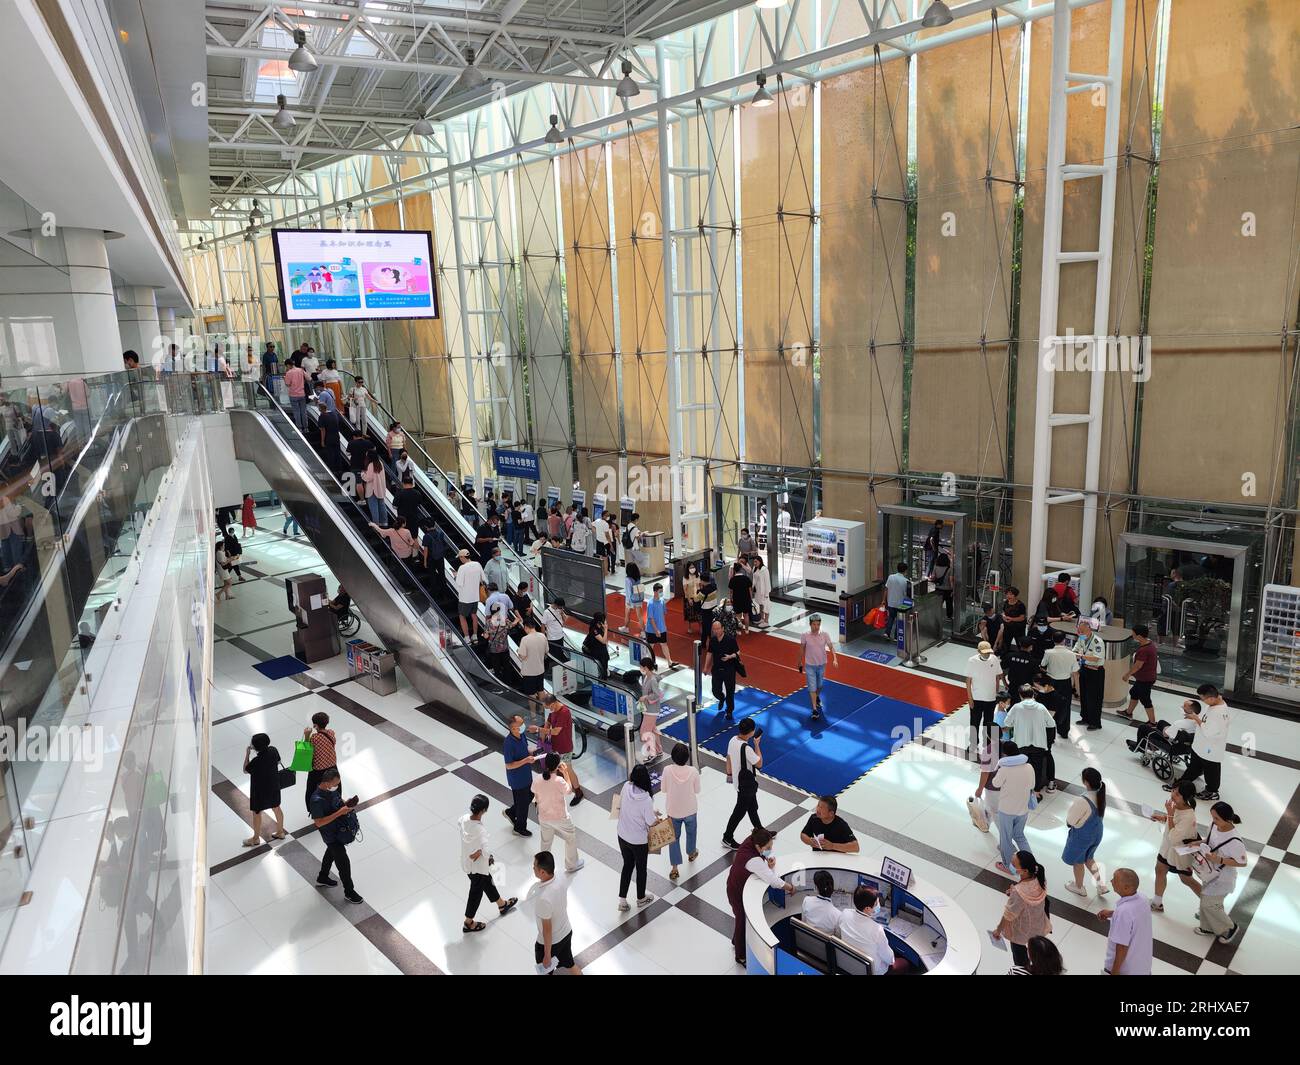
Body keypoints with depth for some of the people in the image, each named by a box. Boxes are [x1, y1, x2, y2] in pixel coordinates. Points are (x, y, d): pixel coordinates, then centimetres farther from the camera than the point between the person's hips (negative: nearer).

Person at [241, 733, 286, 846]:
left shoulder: (256, 761, -33)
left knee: (256, 813, 16)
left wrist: (247, 754, -12)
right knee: (276, 808, 23)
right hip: (274, 786, 6)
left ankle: (256, 838, 33)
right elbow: (278, 761, 4)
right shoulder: (273, 750, -15)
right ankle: (280, 832, 39)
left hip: (260, 790, -6)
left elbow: (245, 770, -14)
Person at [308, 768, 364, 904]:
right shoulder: (317, 800, -34)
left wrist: (346, 804, -12)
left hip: (340, 829, 8)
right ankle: (349, 892, 24)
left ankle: (322, 878, 56)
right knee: (343, 862, 4)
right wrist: (340, 812, -36)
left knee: (332, 852, 30)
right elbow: (319, 822, -31)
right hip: (332, 835, -8)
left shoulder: (332, 789, -10)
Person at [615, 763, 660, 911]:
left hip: (622, 836, 4)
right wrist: (655, 815, 3)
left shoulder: (626, 787, -16)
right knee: (641, 868, 20)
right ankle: (641, 898, 41)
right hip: (639, 840, -4)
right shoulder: (646, 800, -30)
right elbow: (651, 822, -19)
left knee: (627, 865, 24)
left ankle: (622, 900, 28)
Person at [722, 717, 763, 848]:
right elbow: (759, 764, -20)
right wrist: (757, 744, -16)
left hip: (740, 781, 8)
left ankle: (759, 830, 45)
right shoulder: (746, 749, -34)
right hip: (745, 785, -8)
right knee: (740, 811, 9)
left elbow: (729, 758, 6)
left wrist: (729, 773, 20)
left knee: (752, 807, 26)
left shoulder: (732, 740, -8)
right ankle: (727, 838, 22)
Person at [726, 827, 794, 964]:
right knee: (743, 922, 14)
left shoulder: (750, 840, -19)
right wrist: (790, 887, -22)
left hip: (741, 885, 8)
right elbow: (773, 881, -38)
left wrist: (768, 862, -23)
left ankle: (736, 942, 56)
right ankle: (741, 957, 39)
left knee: (743, 917, 29)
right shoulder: (753, 861, -41)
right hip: (738, 893, -8)